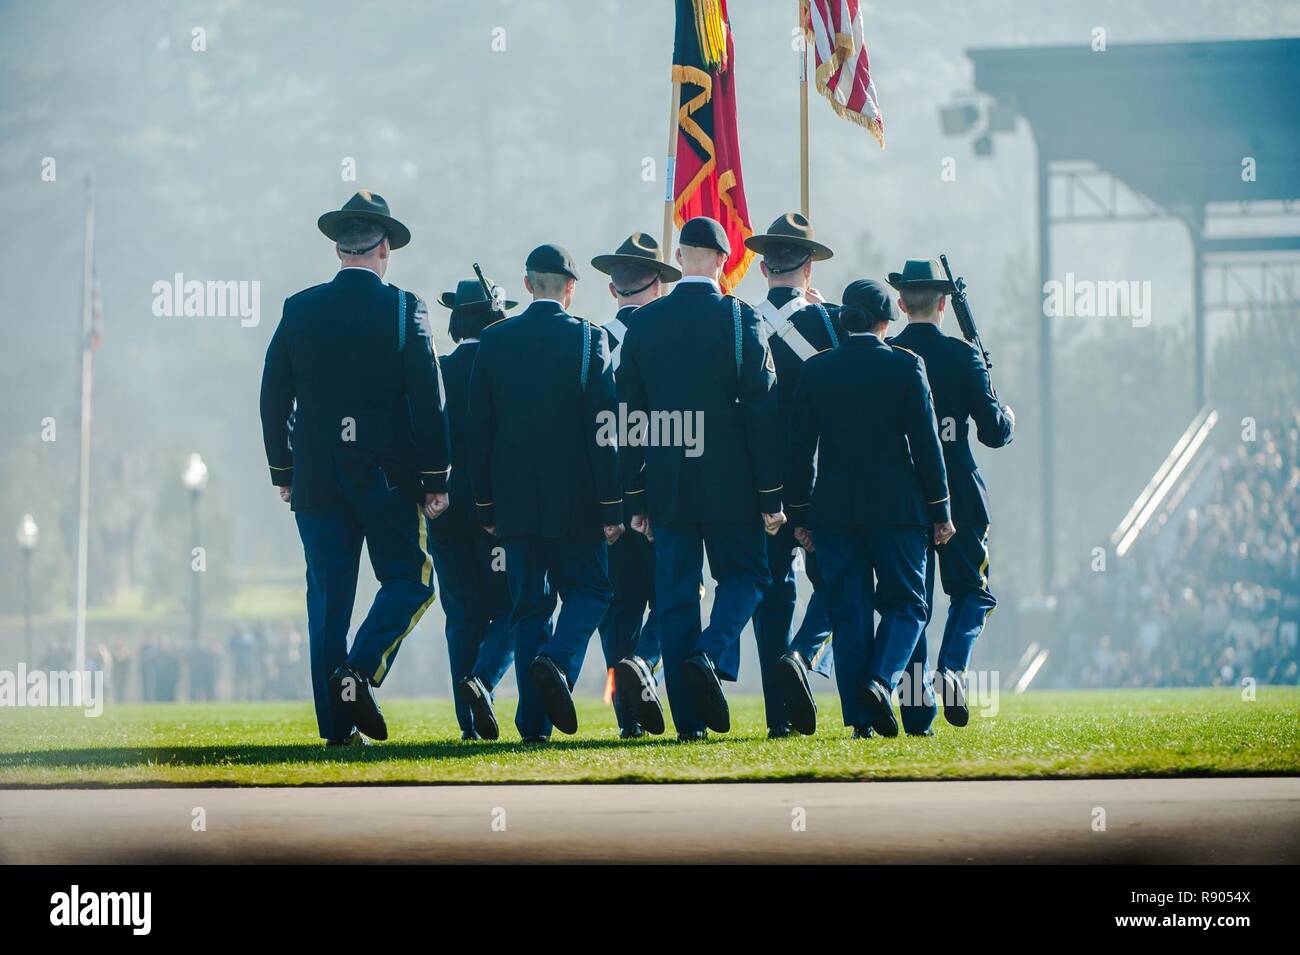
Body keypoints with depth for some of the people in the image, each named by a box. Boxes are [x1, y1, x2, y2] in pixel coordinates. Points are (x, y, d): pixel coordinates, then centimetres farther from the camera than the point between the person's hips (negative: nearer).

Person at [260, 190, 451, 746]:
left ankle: (336, 726, 3)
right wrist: (435, 479, -2)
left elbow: (272, 400, 5)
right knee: (409, 581, 8)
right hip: (386, 473, -3)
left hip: (316, 479, 3)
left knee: (328, 597, 6)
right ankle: (360, 672, -14)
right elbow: (426, 402, -8)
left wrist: (282, 472, 14)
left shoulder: (299, 310, 3)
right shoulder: (403, 309, -5)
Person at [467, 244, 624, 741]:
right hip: (575, 502, -3)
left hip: (515, 500, 3)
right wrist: (611, 506, -4)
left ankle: (534, 723, 2)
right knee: (589, 590, 11)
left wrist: (486, 504, 11)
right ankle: (557, 661, -17)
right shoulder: (588, 339, -6)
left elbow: (478, 429, 5)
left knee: (529, 606, 7)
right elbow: (604, 429, -8)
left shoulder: (494, 340, 3)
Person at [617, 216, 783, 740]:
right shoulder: (740, 318, -7)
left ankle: (689, 720, 4)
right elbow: (762, 408, -8)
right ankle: (711, 654, -14)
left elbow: (628, 414, 5)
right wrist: (771, 493, -3)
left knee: (675, 596, 7)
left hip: (666, 486, 3)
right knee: (744, 574, 14)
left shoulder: (644, 322, 3)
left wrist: (636, 495, 10)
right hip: (730, 484, -3)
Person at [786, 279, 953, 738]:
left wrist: (800, 513, 10)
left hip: (833, 509, 2)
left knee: (849, 612, 6)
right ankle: (881, 680, -16)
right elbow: (926, 442, -4)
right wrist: (940, 510, 3)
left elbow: (800, 447, 3)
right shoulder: (906, 365, -4)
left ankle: (859, 717, 1)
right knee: (905, 603, 9)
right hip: (897, 507, -2)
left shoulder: (816, 370, 2)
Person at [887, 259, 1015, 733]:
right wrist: (1006, 419, 16)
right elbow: (993, 432, -5)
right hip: (957, 494, -2)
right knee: (971, 591, 12)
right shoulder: (963, 356, -6)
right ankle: (952, 668, -14)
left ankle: (917, 708, 2)